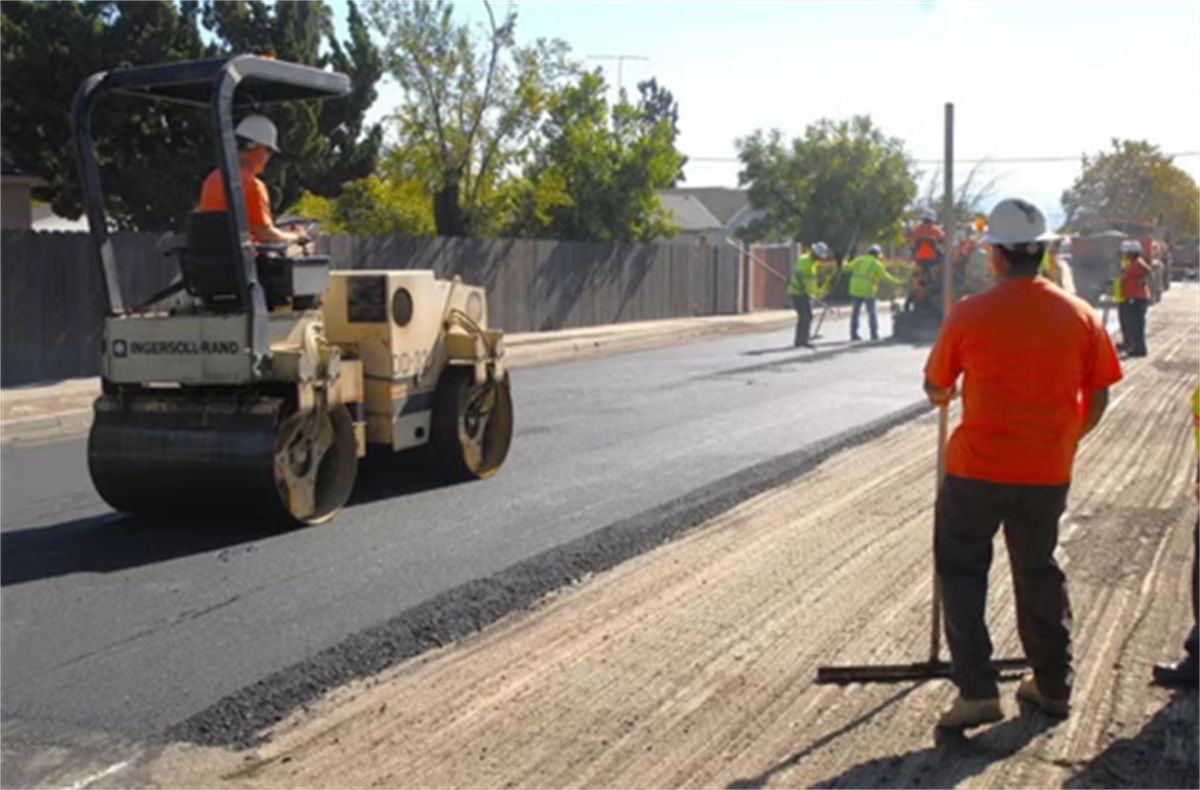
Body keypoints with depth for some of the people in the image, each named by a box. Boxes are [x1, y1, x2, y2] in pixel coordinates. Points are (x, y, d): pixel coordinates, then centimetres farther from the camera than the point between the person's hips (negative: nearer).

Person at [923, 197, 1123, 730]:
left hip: (977, 469, -4)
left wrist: (943, 397, 23)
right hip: (1048, 473, 4)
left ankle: (977, 690, 4)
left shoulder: (970, 313, -11)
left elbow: (935, 387, 0)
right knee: (1038, 572, 20)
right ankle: (1053, 686, 28)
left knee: (961, 572, 10)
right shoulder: (1080, 315, -2)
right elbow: (1099, 397, 4)